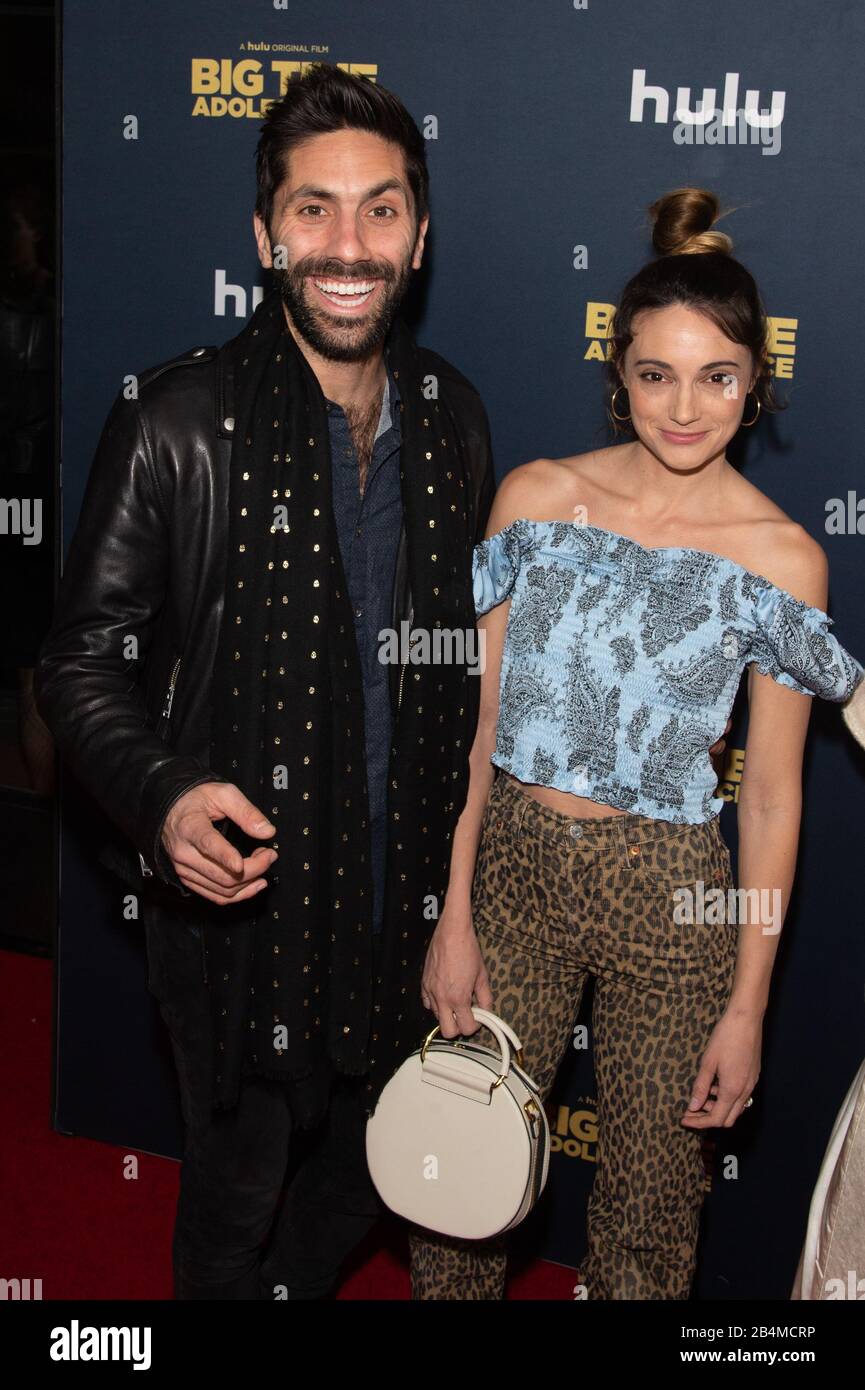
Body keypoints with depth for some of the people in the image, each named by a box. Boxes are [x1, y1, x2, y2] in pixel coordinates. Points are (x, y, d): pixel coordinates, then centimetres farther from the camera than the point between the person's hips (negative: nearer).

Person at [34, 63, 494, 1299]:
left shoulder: (453, 416, -1)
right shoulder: (177, 424, -17)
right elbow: (83, 664, -12)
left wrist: (469, 852, 7)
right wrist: (163, 796, -29)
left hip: (403, 896, 5)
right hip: (243, 905, -5)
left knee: (363, 1164, 24)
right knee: (237, 1189, 16)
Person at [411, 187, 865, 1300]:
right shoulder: (538, 498, -2)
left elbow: (771, 797, -4)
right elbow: (476, 719, 1)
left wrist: (747, 1006, -4)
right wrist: (455, 914, -2)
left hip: (672, 897, -1)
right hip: (514, 864, 2)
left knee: (646, 1206, 13)